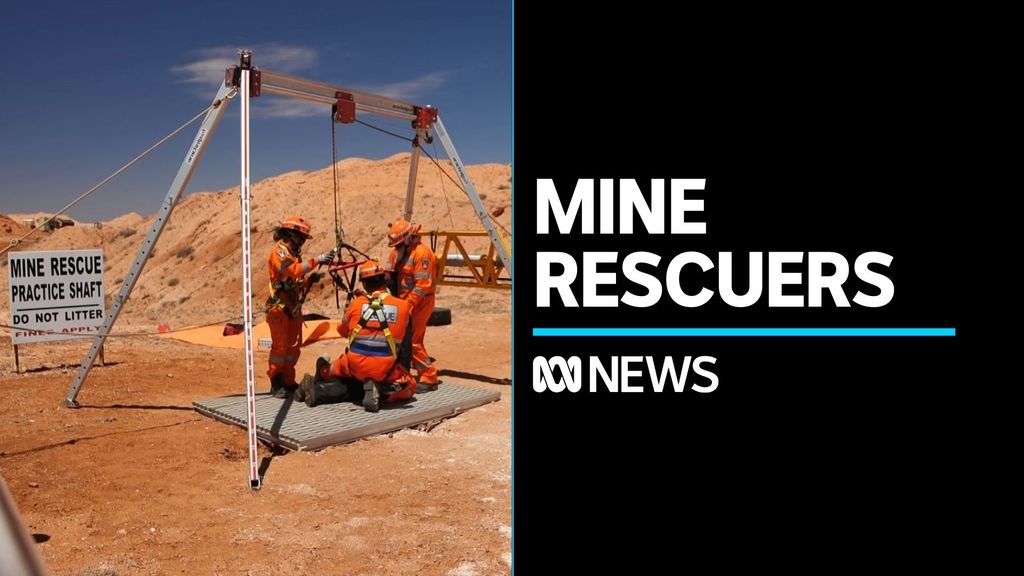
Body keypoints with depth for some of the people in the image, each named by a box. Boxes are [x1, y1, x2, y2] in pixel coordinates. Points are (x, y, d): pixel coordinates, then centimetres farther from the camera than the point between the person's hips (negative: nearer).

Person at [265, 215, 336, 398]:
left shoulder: (294, 253, 16)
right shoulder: (279, 252, -12)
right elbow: (295, 271, -29)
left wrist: (312, 277, 0)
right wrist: (316, 260, -30)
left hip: (294, 307, 9)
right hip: (279, 308, -9)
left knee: (293, 346, 11)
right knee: (280, 346, -6)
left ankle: (288, 381, 19)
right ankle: (276, 383, 2)